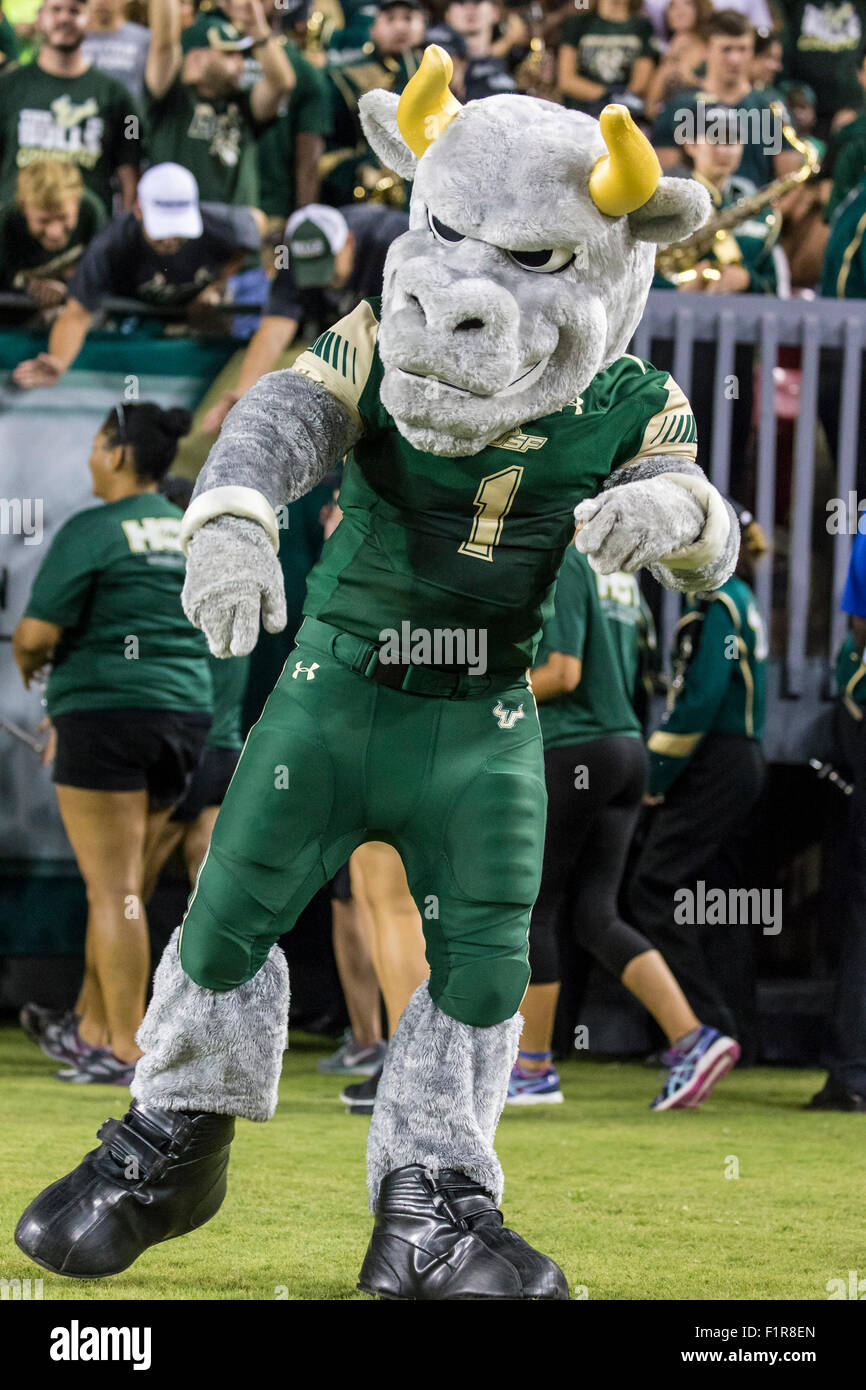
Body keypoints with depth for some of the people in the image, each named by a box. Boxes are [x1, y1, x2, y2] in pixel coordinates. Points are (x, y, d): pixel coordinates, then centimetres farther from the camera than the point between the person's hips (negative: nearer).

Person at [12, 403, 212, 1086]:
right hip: (187, 714, 7)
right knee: (121, 886, 17)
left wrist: (27, 660, 10)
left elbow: (37, 632, -14)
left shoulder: (92, 531, -10)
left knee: (114, 888, -5)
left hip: (107, 715, -7)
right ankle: (92, 1030, 25)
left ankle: (128, 1050, -7)